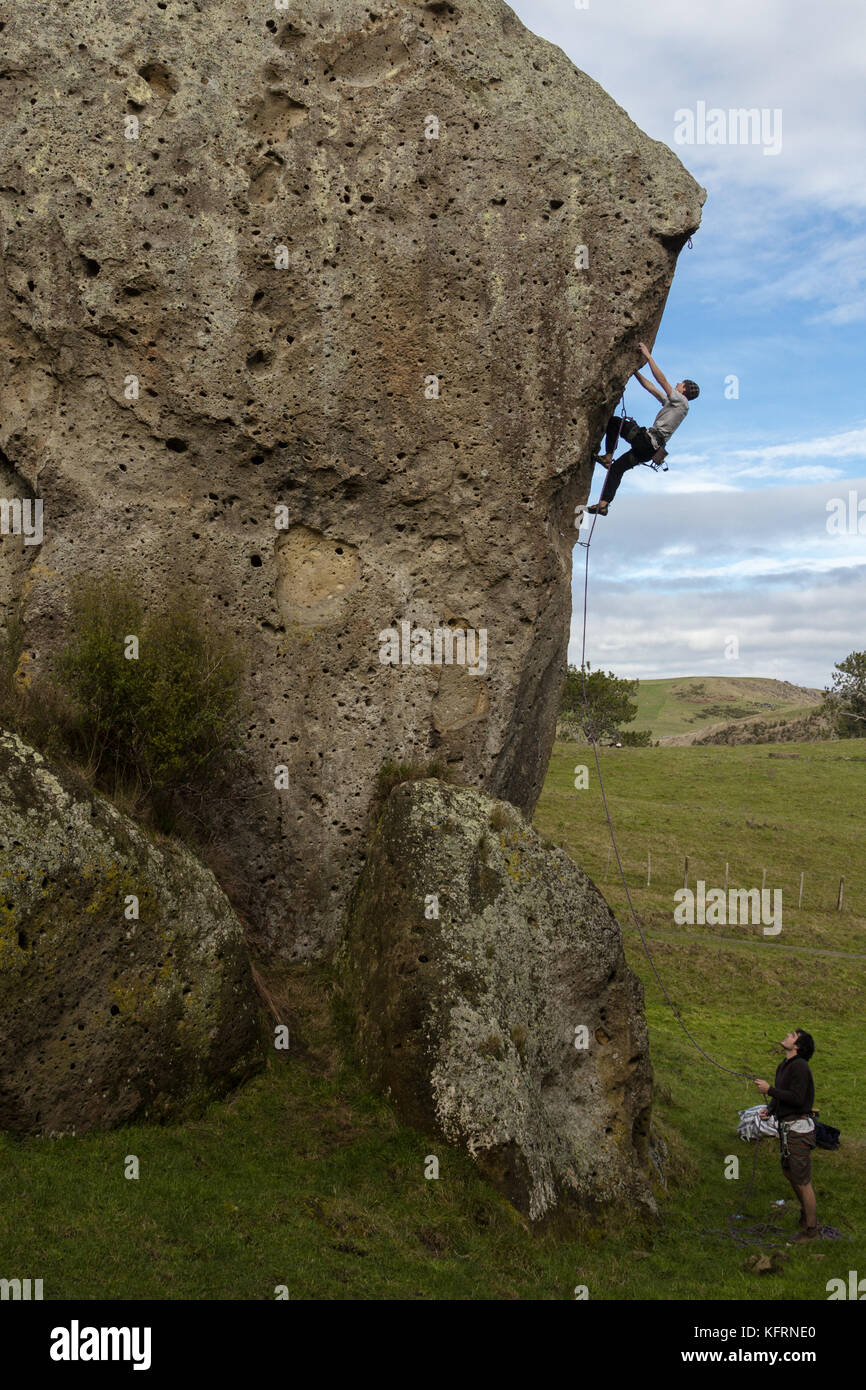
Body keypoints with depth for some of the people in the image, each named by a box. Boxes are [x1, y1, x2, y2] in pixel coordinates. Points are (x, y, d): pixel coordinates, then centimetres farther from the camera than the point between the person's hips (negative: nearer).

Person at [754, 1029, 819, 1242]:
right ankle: (807, 1213, 40)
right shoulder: (783, 1066, 12)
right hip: (786, 1127, 10)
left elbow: (796, 1098, -25)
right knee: (789, 1172, 21)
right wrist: (769, 1109, 2)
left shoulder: (800, 1066, -18)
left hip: (799, 1128, -10)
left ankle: (811, 1229, 10)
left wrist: (769, 1090, -20)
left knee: (802, 1180, -2)